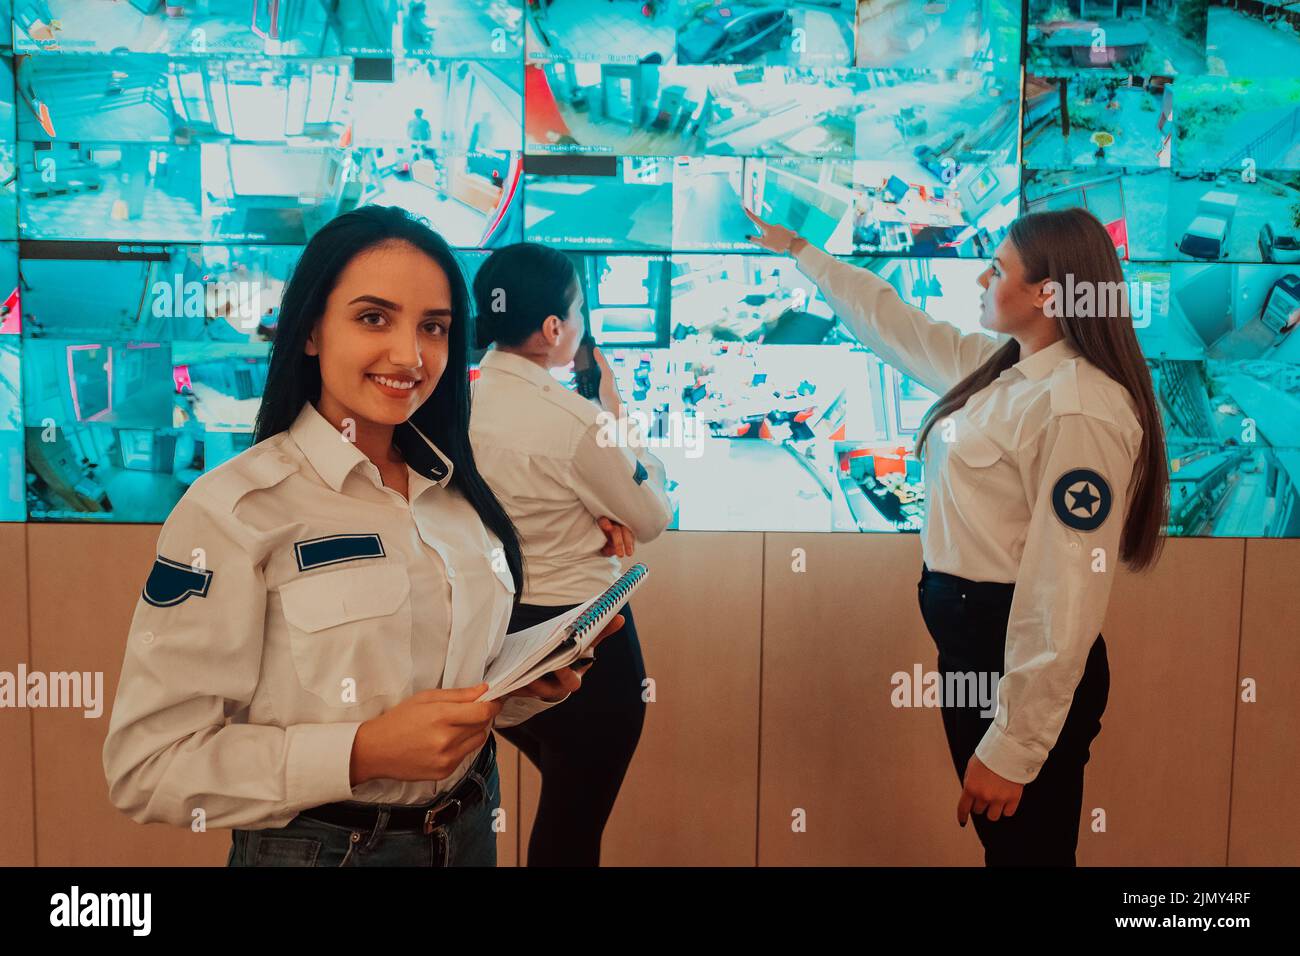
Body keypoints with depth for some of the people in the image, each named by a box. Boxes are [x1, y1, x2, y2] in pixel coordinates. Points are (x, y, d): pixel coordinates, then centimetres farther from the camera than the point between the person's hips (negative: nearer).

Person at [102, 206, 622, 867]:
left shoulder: (459, 493, 0)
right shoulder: (230, 510, -18)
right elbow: (147, 766, -19)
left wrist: (532, 685, -8)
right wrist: (363, 753, -28)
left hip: (470, 832, 6)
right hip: (315, 845, -5)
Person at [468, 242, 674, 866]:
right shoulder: (574, 421, -24)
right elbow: (653, 520, -9)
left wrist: (595, 520, -6)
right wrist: (617, 415, -2)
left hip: (496, 628, 7)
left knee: (564, 798, 29)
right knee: (574, 826, 13)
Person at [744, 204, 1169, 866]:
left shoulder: (1080, 409, -22)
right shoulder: (995, 366, 6)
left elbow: (1065, 596, -25)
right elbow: (893, 324, 22)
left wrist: (1014, 747, -23)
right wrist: (798, 251, 29)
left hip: (1022, 666, -9)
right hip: (971, 644, 9)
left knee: (1028, 845, 9)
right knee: (1000, 841, 22)